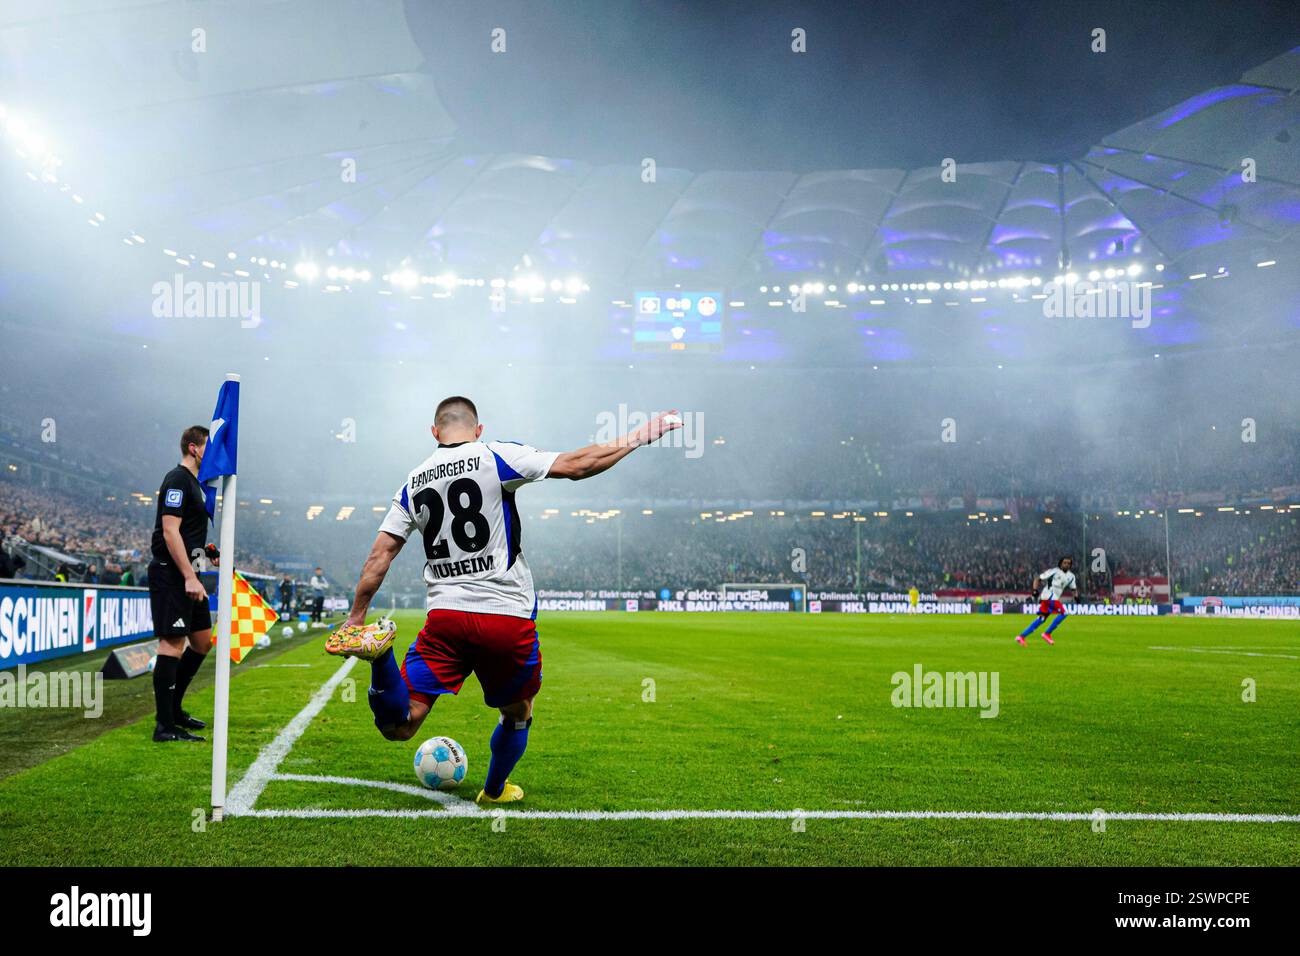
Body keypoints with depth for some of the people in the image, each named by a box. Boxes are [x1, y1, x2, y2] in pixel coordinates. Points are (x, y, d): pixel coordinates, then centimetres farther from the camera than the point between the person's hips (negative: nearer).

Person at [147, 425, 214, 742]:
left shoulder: (194, 482, 19)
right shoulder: (177, 479, -11)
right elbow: (170, 531, -19)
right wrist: (189, 577, -23)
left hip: (187, 576, 10)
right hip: (171, 574, -10)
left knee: (202, 641, 13)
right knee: (173, 642, -10)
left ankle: (173, 708, 24)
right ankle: (164, 726, -9)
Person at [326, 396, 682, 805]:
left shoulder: (411, 484, 12)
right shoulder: (497, 457, -2)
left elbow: (379, 556, 10)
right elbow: (577, 465, -8)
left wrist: (355, 617, 17)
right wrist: (639, 436, 1)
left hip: (444, 616, 3)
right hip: (509, 618, -3)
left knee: (398, 726, 1)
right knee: (517, 715, 24)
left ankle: (380, 655, -24)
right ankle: (494, 791, 40)